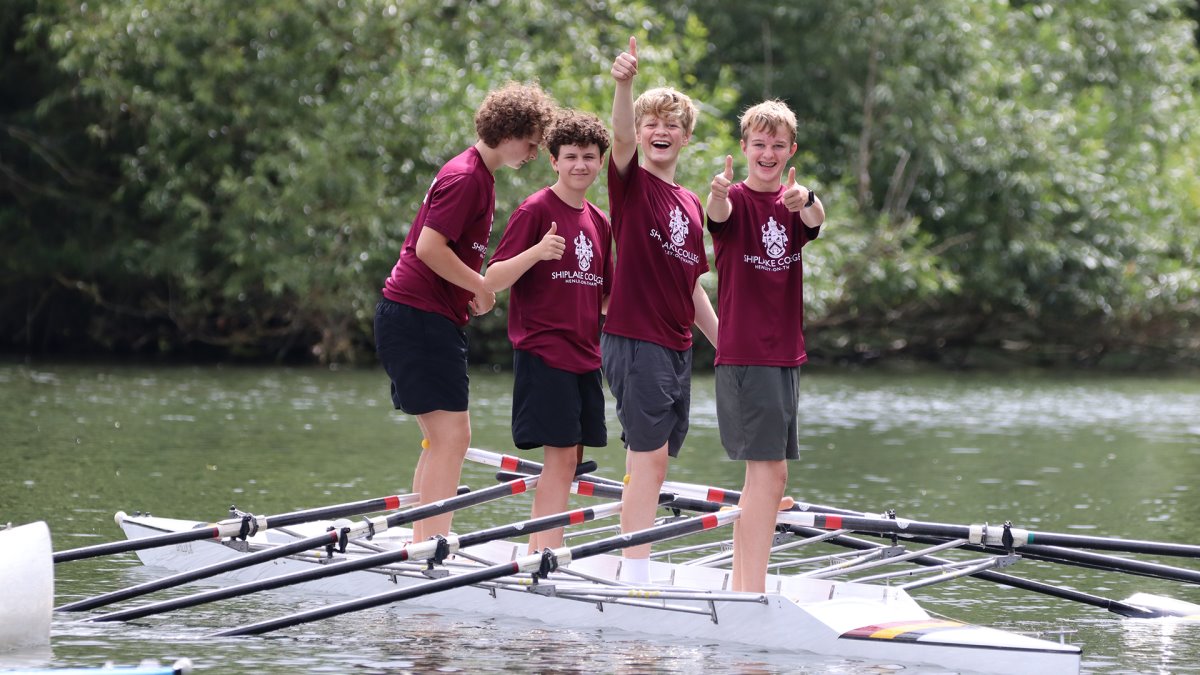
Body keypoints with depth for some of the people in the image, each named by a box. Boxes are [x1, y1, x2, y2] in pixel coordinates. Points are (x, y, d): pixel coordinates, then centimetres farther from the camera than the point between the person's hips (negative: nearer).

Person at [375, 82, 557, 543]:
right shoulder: (465, 178, -15)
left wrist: (473, 290, 10)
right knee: (451, 435, -13)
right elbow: (429, 247, -24)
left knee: (444, 439, 14)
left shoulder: (480, 176, 17)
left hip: (435, 319, 11)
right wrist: (481, 287, -13)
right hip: (418, 317, -11)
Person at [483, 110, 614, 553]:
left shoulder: (599, 223, 14)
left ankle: (538, 551, 12)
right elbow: (492, 281, -14)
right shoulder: (535, 211, -7)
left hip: (584, 357, 7)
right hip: (544, 351, -7)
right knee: (562, 454, -12)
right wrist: (536, 252, -29)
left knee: (571, 458, 6)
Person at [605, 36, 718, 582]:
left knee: (654, 460, 9)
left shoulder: (691, 205, 16)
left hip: (677, 346, 7)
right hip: (634, 339, -7)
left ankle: (634, 568, 14)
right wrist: (624, 83, -43)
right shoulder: (632, 184, -3)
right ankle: (635, 577, -12)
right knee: (649, 456, -12)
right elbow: (621, 139, -25)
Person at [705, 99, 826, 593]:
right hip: (744, 353, -7)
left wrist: (805, 201, -39)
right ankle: (753, 592, -16)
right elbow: (718, 214, -29)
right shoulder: (736, 200, -5)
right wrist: (719, 194, -54)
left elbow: (815, 221, -13)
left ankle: (742, 585, 19)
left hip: (784, 353, 7)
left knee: (767, 475, 11)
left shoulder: (791, 205, 10)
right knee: (768, 472, -14)